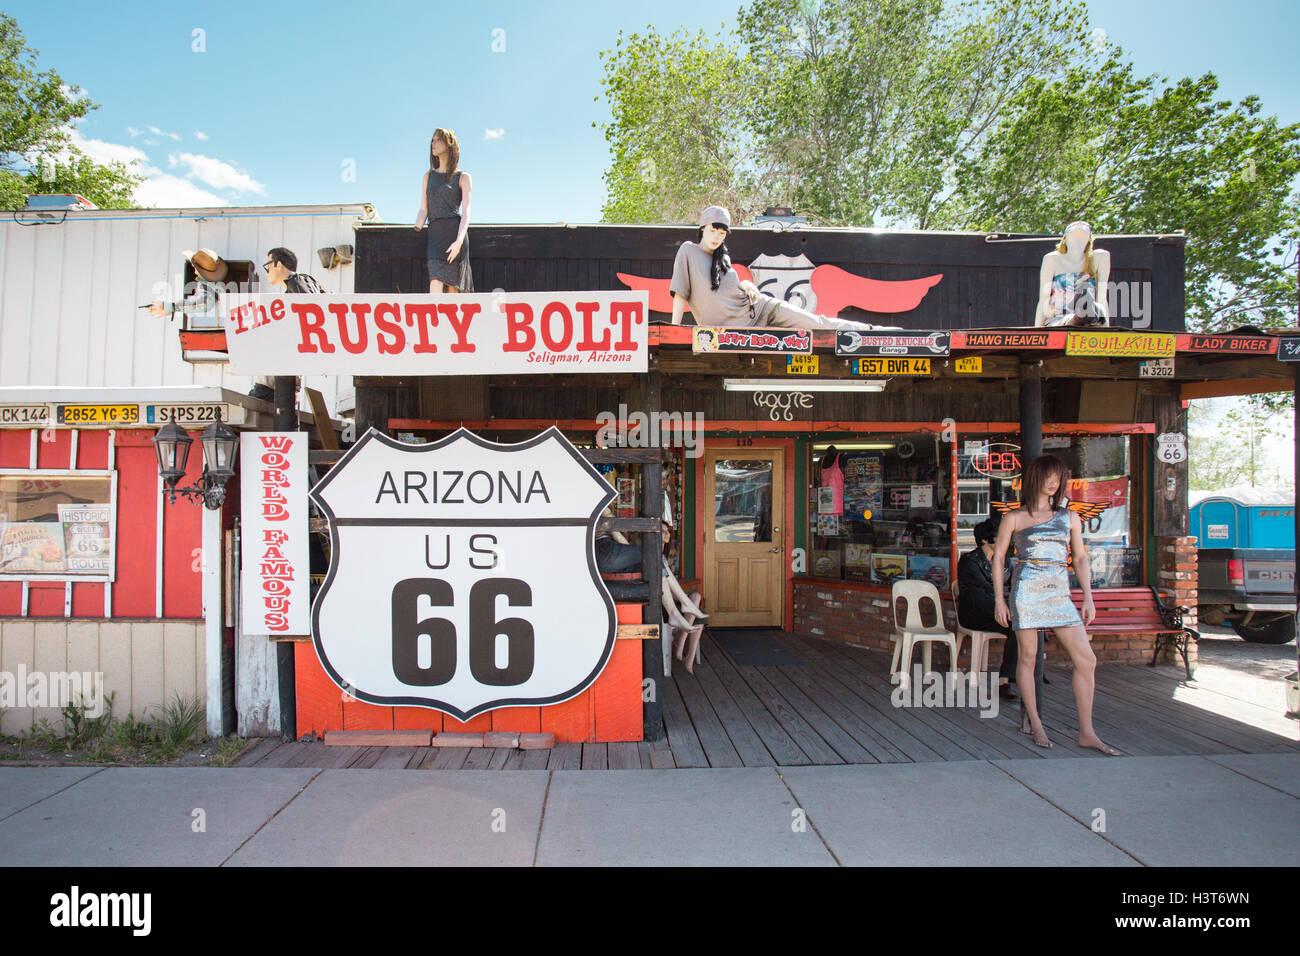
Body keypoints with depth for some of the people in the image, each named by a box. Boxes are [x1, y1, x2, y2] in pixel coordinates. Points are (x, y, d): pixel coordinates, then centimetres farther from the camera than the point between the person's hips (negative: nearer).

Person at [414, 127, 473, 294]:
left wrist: (459, 241, -16)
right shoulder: (428, 176, 22)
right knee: (435, 281, -15)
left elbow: (466, 212, -1)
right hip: (434, 233, 3)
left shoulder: (462, 177, 9)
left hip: (455, 232, -3)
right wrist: (416, 230, -5)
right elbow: (423, 210, 16)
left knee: (452, 288, -6)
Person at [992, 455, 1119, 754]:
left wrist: (1088, 598, 7)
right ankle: (1035, 724, 15)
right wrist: (999, 599, -1)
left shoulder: (1069, 517, 13)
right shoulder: (1015, 518, 3)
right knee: (1028, 656, 1)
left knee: (1087, 660, -3)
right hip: (1027, 589, -3)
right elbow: (998, 557, 4)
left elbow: (1080, 558, 15)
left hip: (1060, 594, 4)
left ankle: (1086, 732, 6)